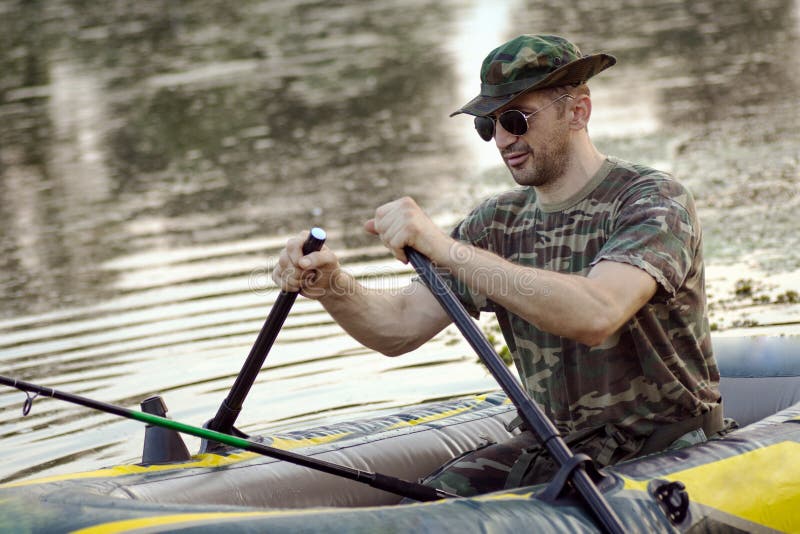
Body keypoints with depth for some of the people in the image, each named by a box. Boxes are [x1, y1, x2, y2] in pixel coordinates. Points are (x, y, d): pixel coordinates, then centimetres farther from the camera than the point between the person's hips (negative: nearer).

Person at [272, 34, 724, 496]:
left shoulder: (652, 200, -14)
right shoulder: (499, 223, 7)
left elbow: (595, 315, -34)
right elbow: (400, 328, 0)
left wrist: (444, 247, -36)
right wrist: (331, 287, -22)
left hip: (665, 450, -5)